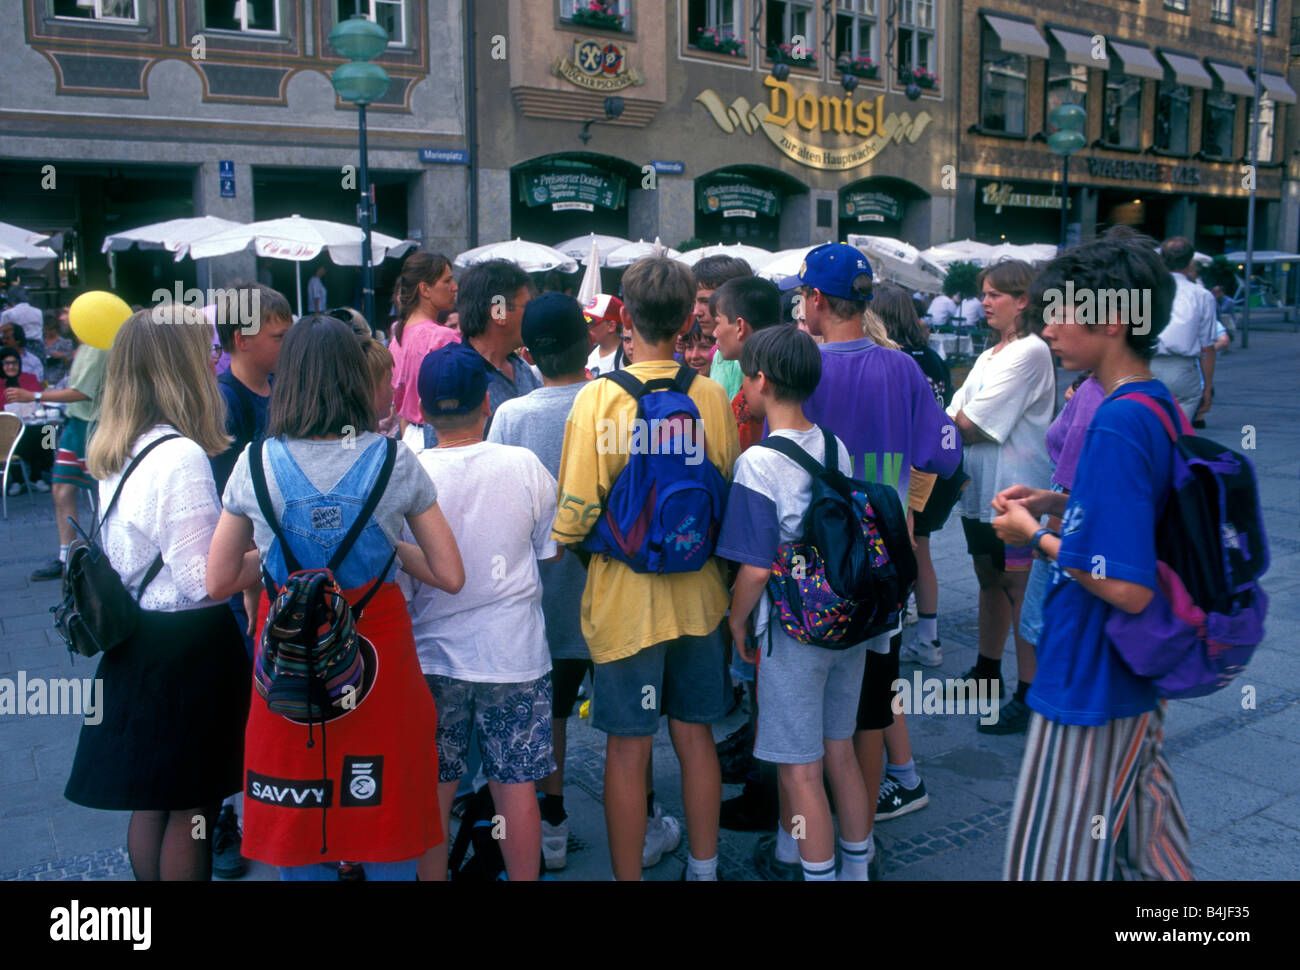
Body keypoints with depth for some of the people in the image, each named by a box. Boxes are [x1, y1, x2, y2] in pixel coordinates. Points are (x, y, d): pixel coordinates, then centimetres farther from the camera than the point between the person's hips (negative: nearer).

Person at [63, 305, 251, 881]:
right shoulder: (181, 456, -21)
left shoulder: (116, 454, 6)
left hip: (136, 643, 9)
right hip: (188, 650, -9)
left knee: (150, 803, 20)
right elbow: (207, 581, -23)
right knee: (191, 810, 5)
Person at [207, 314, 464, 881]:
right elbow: (450, 576, -3)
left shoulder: (256, 464, -5)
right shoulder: (394, 461, -6)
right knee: (386, 813, 15)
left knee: (298, 834, 15)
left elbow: (218, 583, 1)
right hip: (379, 658, 0)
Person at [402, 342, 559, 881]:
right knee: (516, 785, 11)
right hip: (514, 653, 0)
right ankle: (524, 877, 21)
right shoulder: (524, 466, -9)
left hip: (433, 654, 0)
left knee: (433, 790, 13)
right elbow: (551, 551, 2)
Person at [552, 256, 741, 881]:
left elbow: (576, 515, -14)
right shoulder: (713, 397, -4)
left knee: (628, 748, 7)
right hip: (698, 595, 4)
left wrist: (561, 540, 7)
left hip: (626, 598, -4)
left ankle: (628, 875, 19)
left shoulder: (600, 398, -15)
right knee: (695, 735, 17)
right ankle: (703, 868, 32)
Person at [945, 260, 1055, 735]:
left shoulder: (1030, 351, -13)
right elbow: (959, 415, 9)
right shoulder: (989, 356, 17)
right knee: (989, 580, 18)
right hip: (980, 487, 9)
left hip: (1016, 488, -9)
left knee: (1020, 588, -3)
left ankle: (1029, 695, 5)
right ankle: (987, 672, 32)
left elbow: (975, 424, -18)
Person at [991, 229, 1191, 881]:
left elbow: (1128, 588, -29)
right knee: (1145, 845, 26)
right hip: (1141, 679, 9)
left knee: (1059, 858, 7)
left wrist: (1037, 538, -16)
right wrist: (1056, 503, 5)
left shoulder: (1118, 424, -26)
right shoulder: (1159, 404, 4)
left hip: (1092, 683, -9)